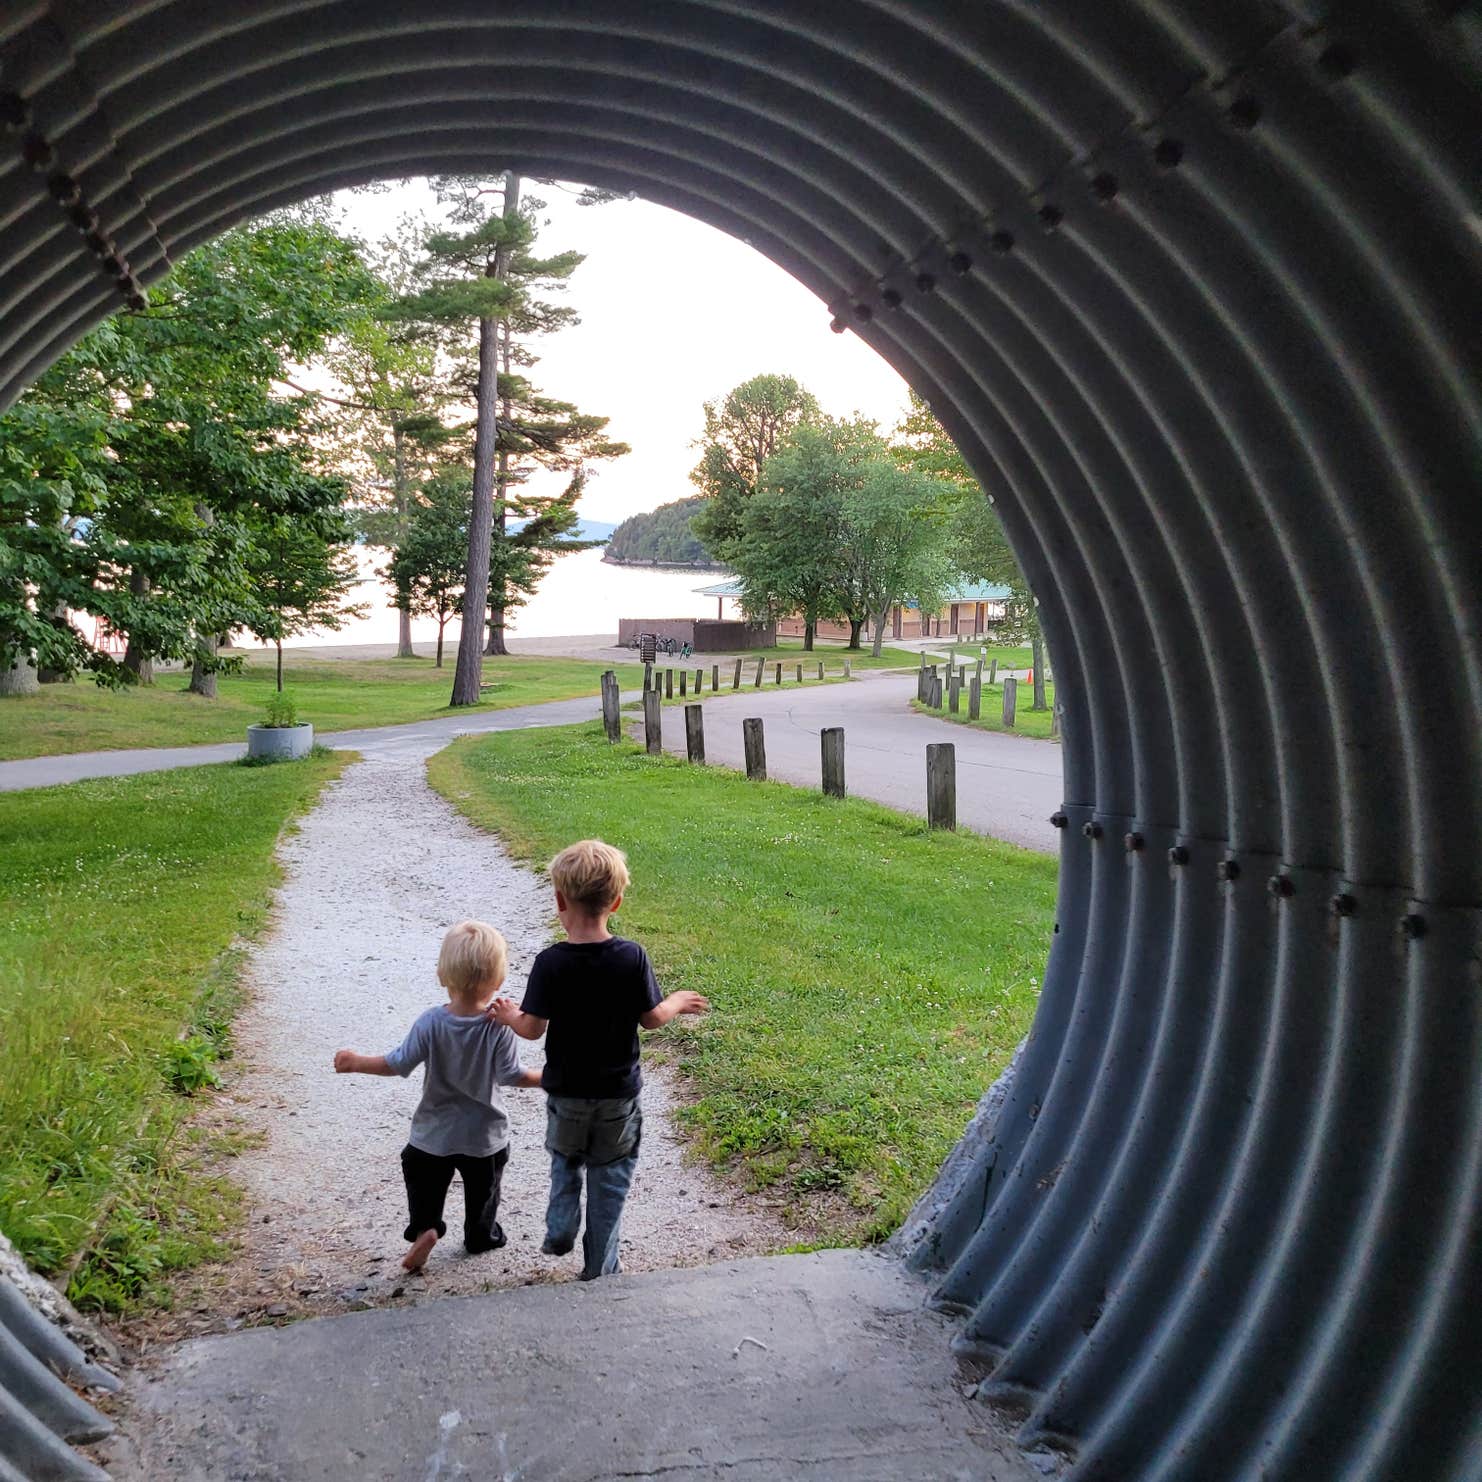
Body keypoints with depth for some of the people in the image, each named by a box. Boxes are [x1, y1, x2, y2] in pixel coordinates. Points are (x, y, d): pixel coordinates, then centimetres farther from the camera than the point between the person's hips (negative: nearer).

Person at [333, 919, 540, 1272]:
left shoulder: (430, 1023, -21)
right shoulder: (498, 1027, -23)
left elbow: (398, 1064, -16)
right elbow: (512, 1075, -18)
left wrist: (356, 1063, 0)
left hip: (433, 1134, 0)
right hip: (485, 1136, 0)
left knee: (423, 1179, 24)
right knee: (482, 1188, 25)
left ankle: (423, 1228, 7)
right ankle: (481, 1236, 40)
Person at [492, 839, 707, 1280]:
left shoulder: (550, 963, -19)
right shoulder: (632, 957, -16)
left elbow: (533, 1028, -15)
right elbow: (651, 1018, -8)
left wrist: (509, 1015, 8)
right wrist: (677, 1003, 14)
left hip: (567, 1092, 0)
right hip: (618, 1093, 0)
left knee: (565, 1159, 30)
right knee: (609, 1177, 16)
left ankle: (560, 1230, 22)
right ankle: (599, 1269, 23)